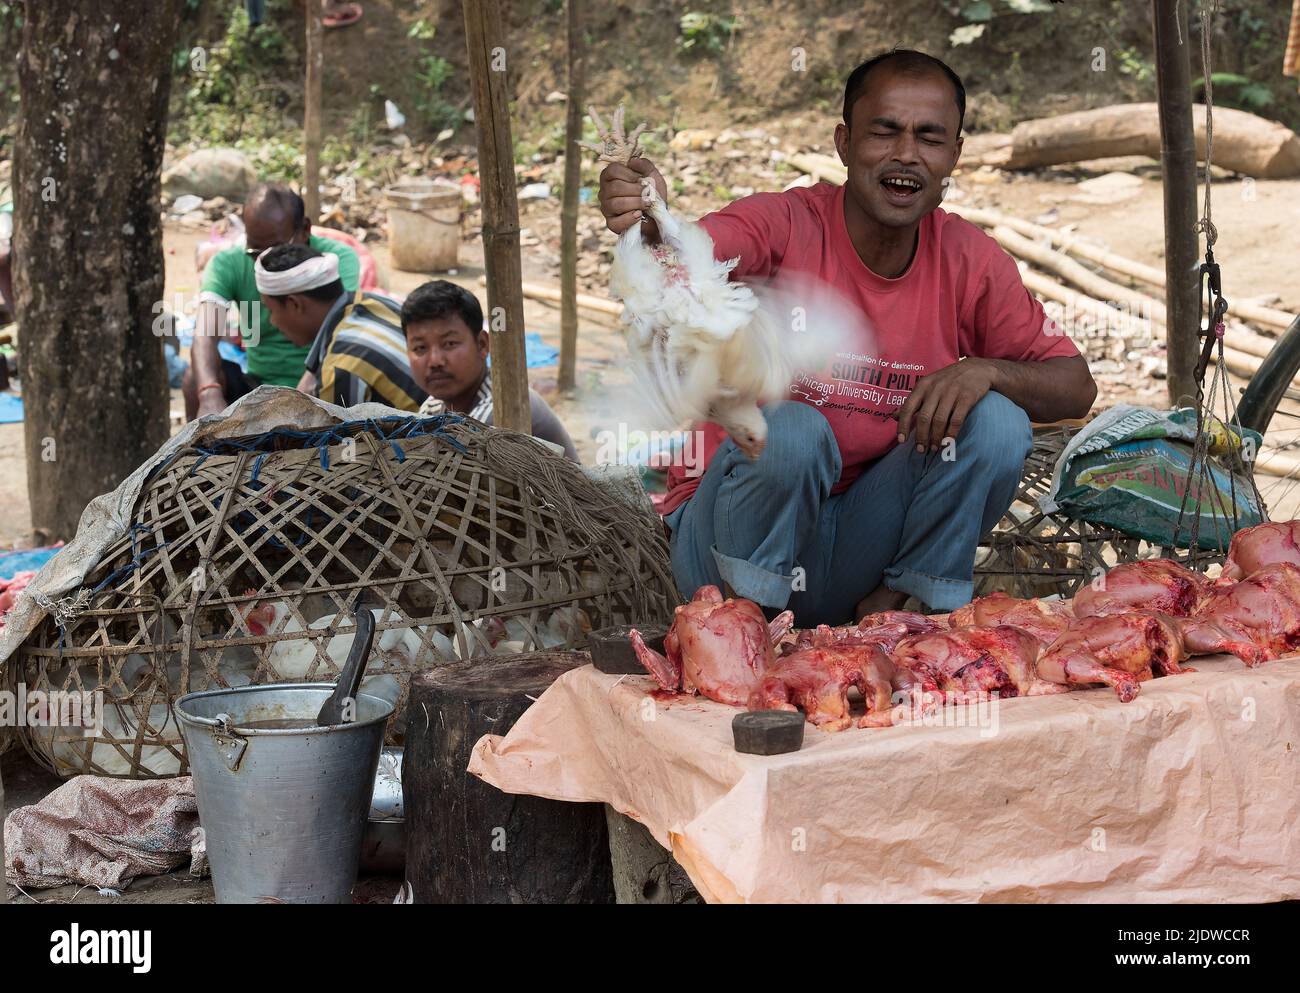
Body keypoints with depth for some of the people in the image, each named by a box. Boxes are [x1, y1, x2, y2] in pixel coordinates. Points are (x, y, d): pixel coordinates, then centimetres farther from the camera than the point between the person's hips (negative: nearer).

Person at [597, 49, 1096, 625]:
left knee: (997, 422, -16)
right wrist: (649, 231, -58)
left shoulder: (969, 260, -2)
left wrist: (986, 371, -21)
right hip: (741, 542, -3)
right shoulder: (784, 226, -13)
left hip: (865, 546, 3)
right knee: (790, 430, -32)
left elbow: (1076, 388, 0)